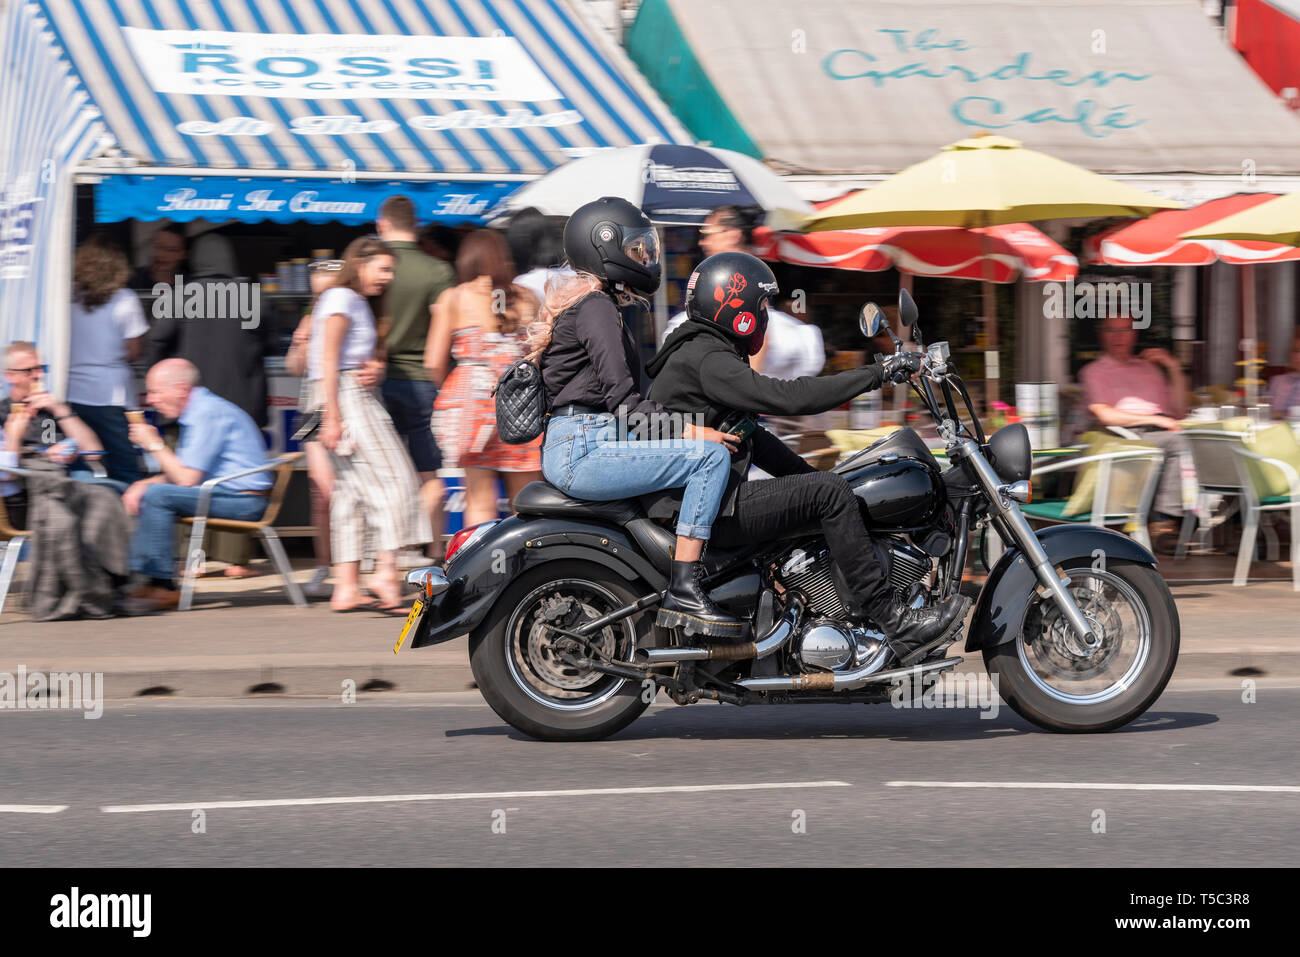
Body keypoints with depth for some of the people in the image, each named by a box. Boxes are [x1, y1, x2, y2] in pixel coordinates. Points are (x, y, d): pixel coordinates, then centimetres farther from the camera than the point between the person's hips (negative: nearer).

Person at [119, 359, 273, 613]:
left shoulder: (208, 413, -16)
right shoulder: (196, 412, 17)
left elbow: (187, 479, -20)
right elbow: (180, 474, 21)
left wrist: (154, 444, -9)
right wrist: (143, 484, 4)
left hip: (244, 500, -11)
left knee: (157, 495, -22)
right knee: (145, 493, 12)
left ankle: (163, 587, -20)